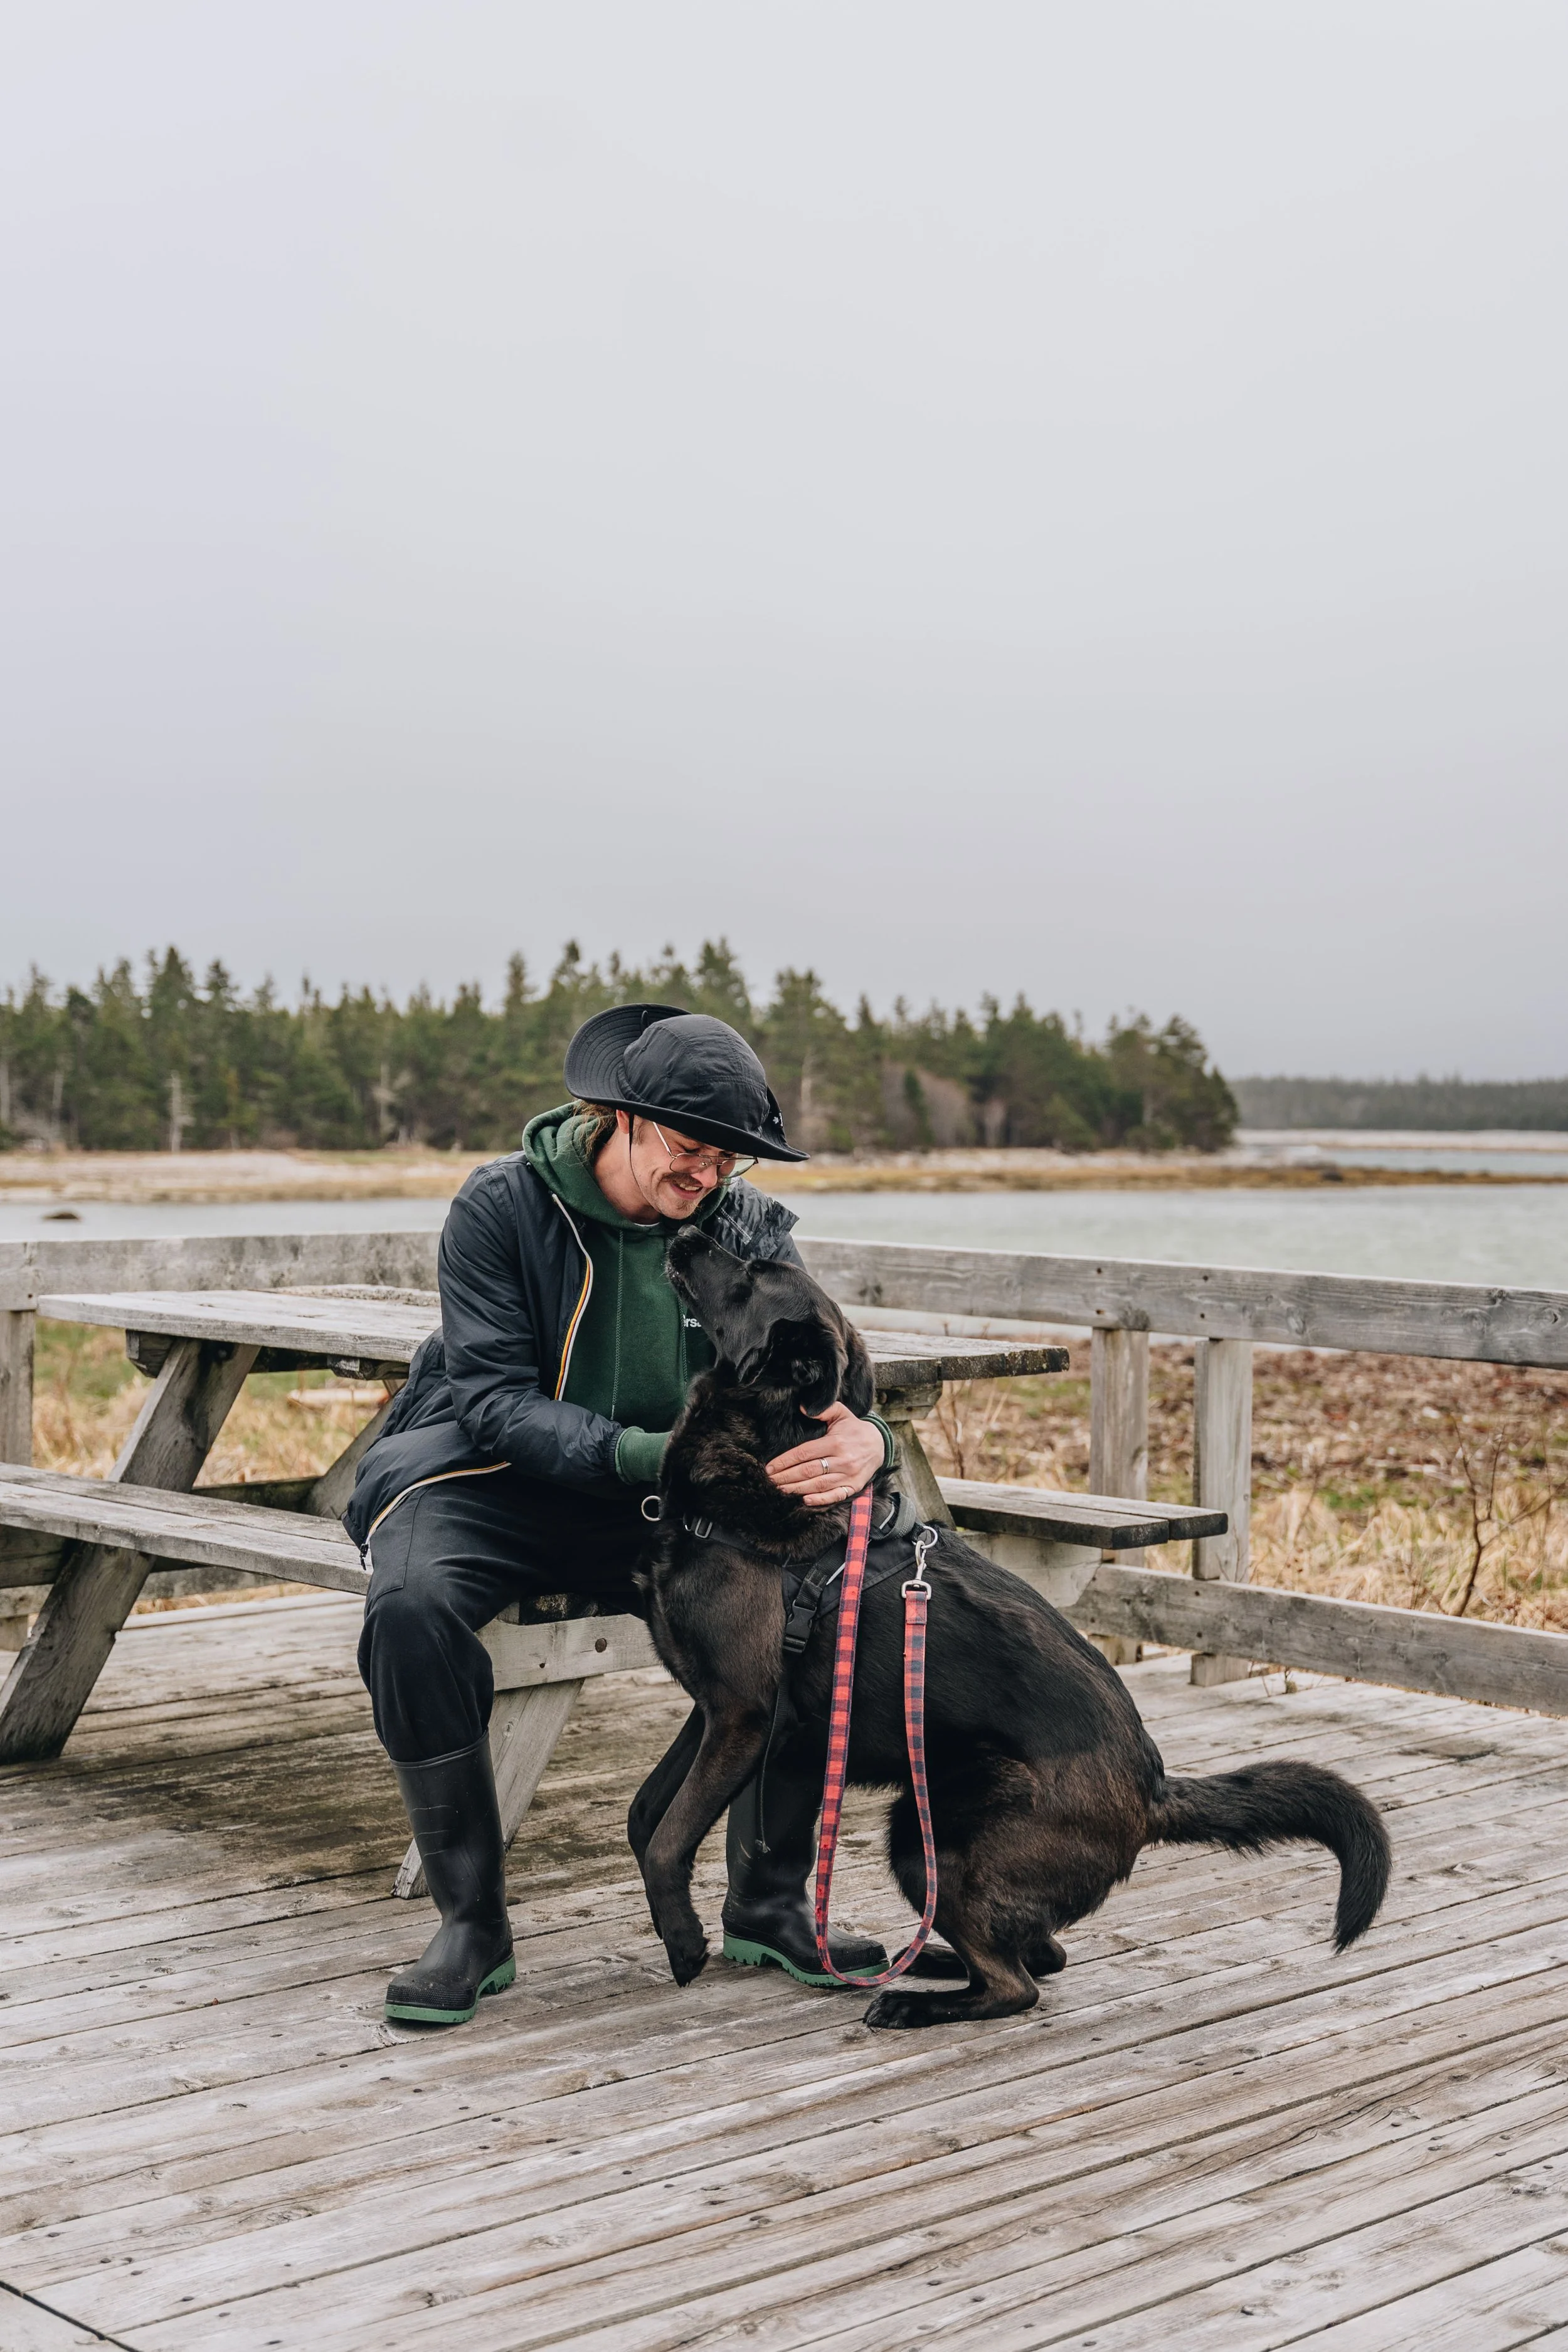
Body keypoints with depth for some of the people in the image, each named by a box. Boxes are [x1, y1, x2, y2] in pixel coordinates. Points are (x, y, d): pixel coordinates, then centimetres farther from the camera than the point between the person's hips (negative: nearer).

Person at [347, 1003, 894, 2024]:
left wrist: (865, 1439, -32)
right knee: (412, 1605, -35)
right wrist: (643, 1453, -34)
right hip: (493, 1480, -3)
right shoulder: (502, 1205, -13)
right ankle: (472, 1925, -18)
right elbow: (496, 1401, -18)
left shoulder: (749, 1224, -2)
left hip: (658, 1505, 3)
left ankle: (770, 1902, -4)